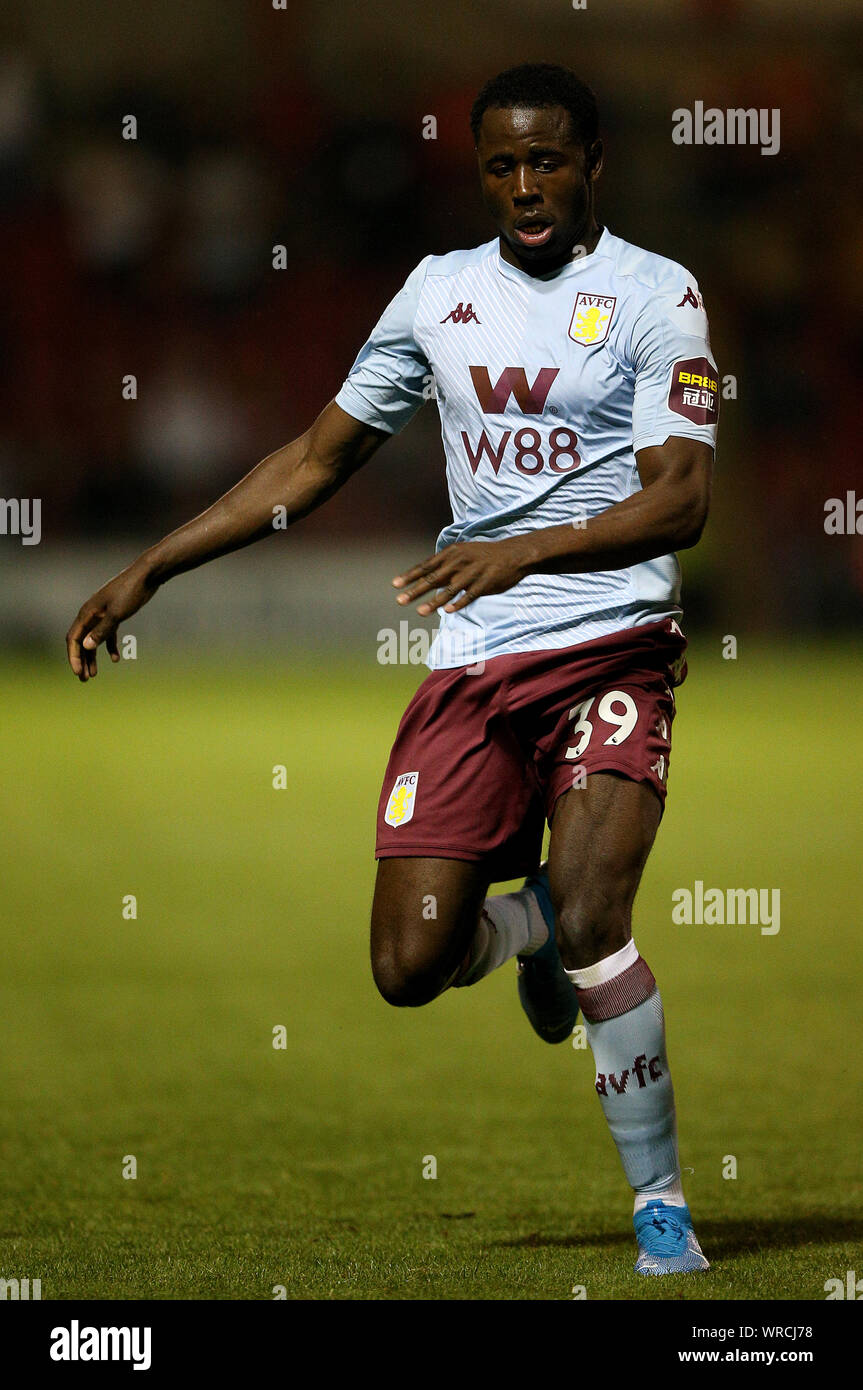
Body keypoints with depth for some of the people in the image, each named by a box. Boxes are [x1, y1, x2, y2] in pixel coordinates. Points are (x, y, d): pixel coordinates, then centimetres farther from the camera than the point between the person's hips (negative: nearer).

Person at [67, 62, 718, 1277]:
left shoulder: (654, 297, -2)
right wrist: (148, 571, 18)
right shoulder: (439, 292, 13)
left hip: (610, 645, -4)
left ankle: (662, 1198, -4)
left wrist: (525, 551, -27)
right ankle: (533, 926, 31)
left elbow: (681, 500, -12)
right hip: (471, 666, 4)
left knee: (590, 927, -22)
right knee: (411, 967, -5)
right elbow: (318, 460, 20)